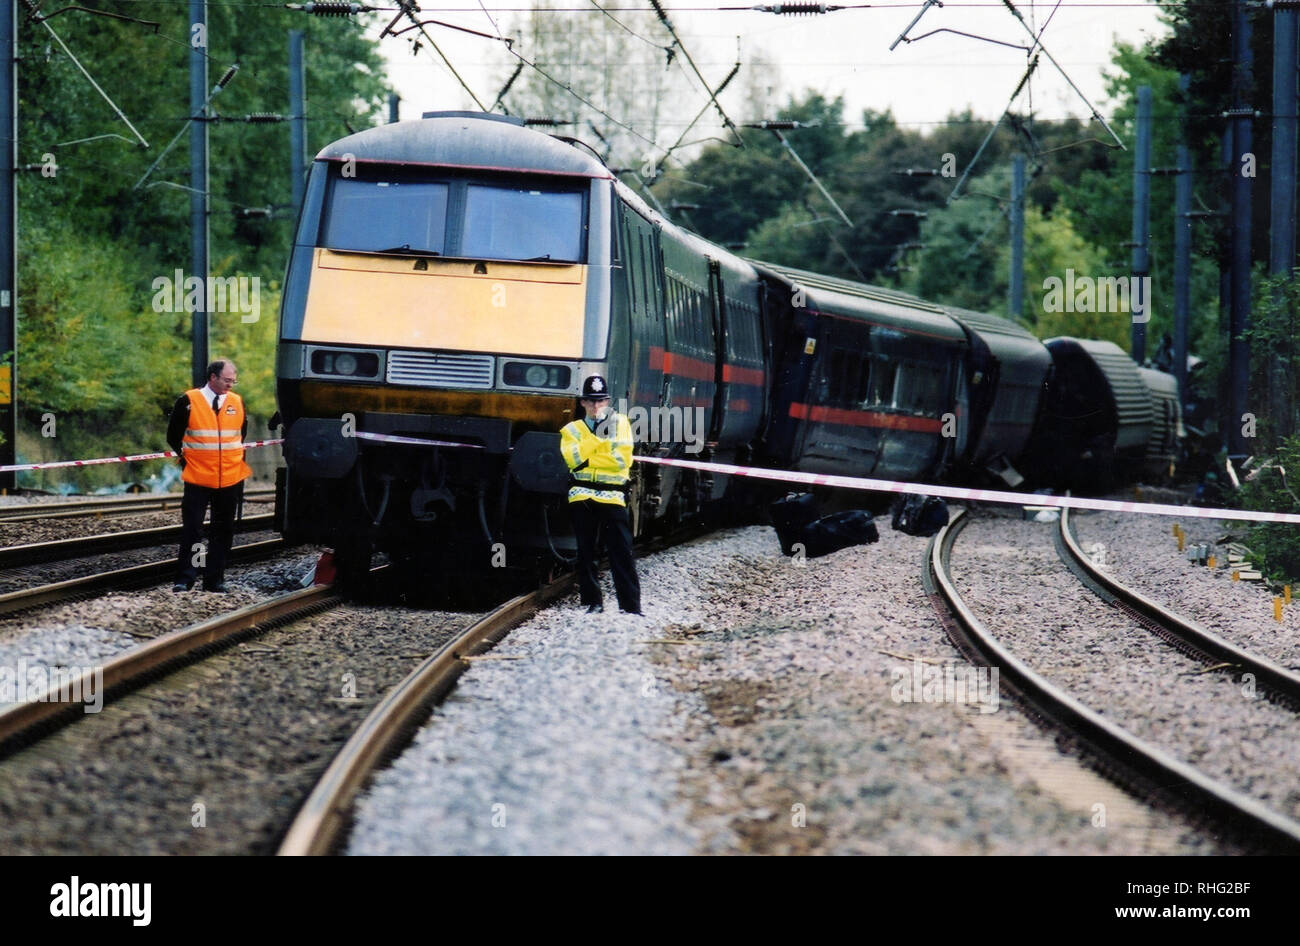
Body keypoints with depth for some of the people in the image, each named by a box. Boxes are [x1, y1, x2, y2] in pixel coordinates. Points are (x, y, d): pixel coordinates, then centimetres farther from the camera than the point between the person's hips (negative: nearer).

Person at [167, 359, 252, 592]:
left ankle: (214, 579, 14)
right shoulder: (189, 402, -5)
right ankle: (185, 579, 1)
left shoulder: (236, 402, 7)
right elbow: (173, 436, 4)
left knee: (223, 531, 7)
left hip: (230, 479, 4)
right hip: (198, 479, -4)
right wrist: (185, 457, 2)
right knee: (191, 530, -4)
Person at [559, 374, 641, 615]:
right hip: (582, 496, 2)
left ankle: (631, 604, -8)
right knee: (586, 552, 4)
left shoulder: (620, 423, 10)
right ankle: (593, 602, 11)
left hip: (613, 496, -2)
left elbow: (623, 460, -5)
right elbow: (573, 459, -8)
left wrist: (587, 460, -6)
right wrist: (599, 435, -10)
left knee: (622, 553, -7)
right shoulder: (572, 430, 13)